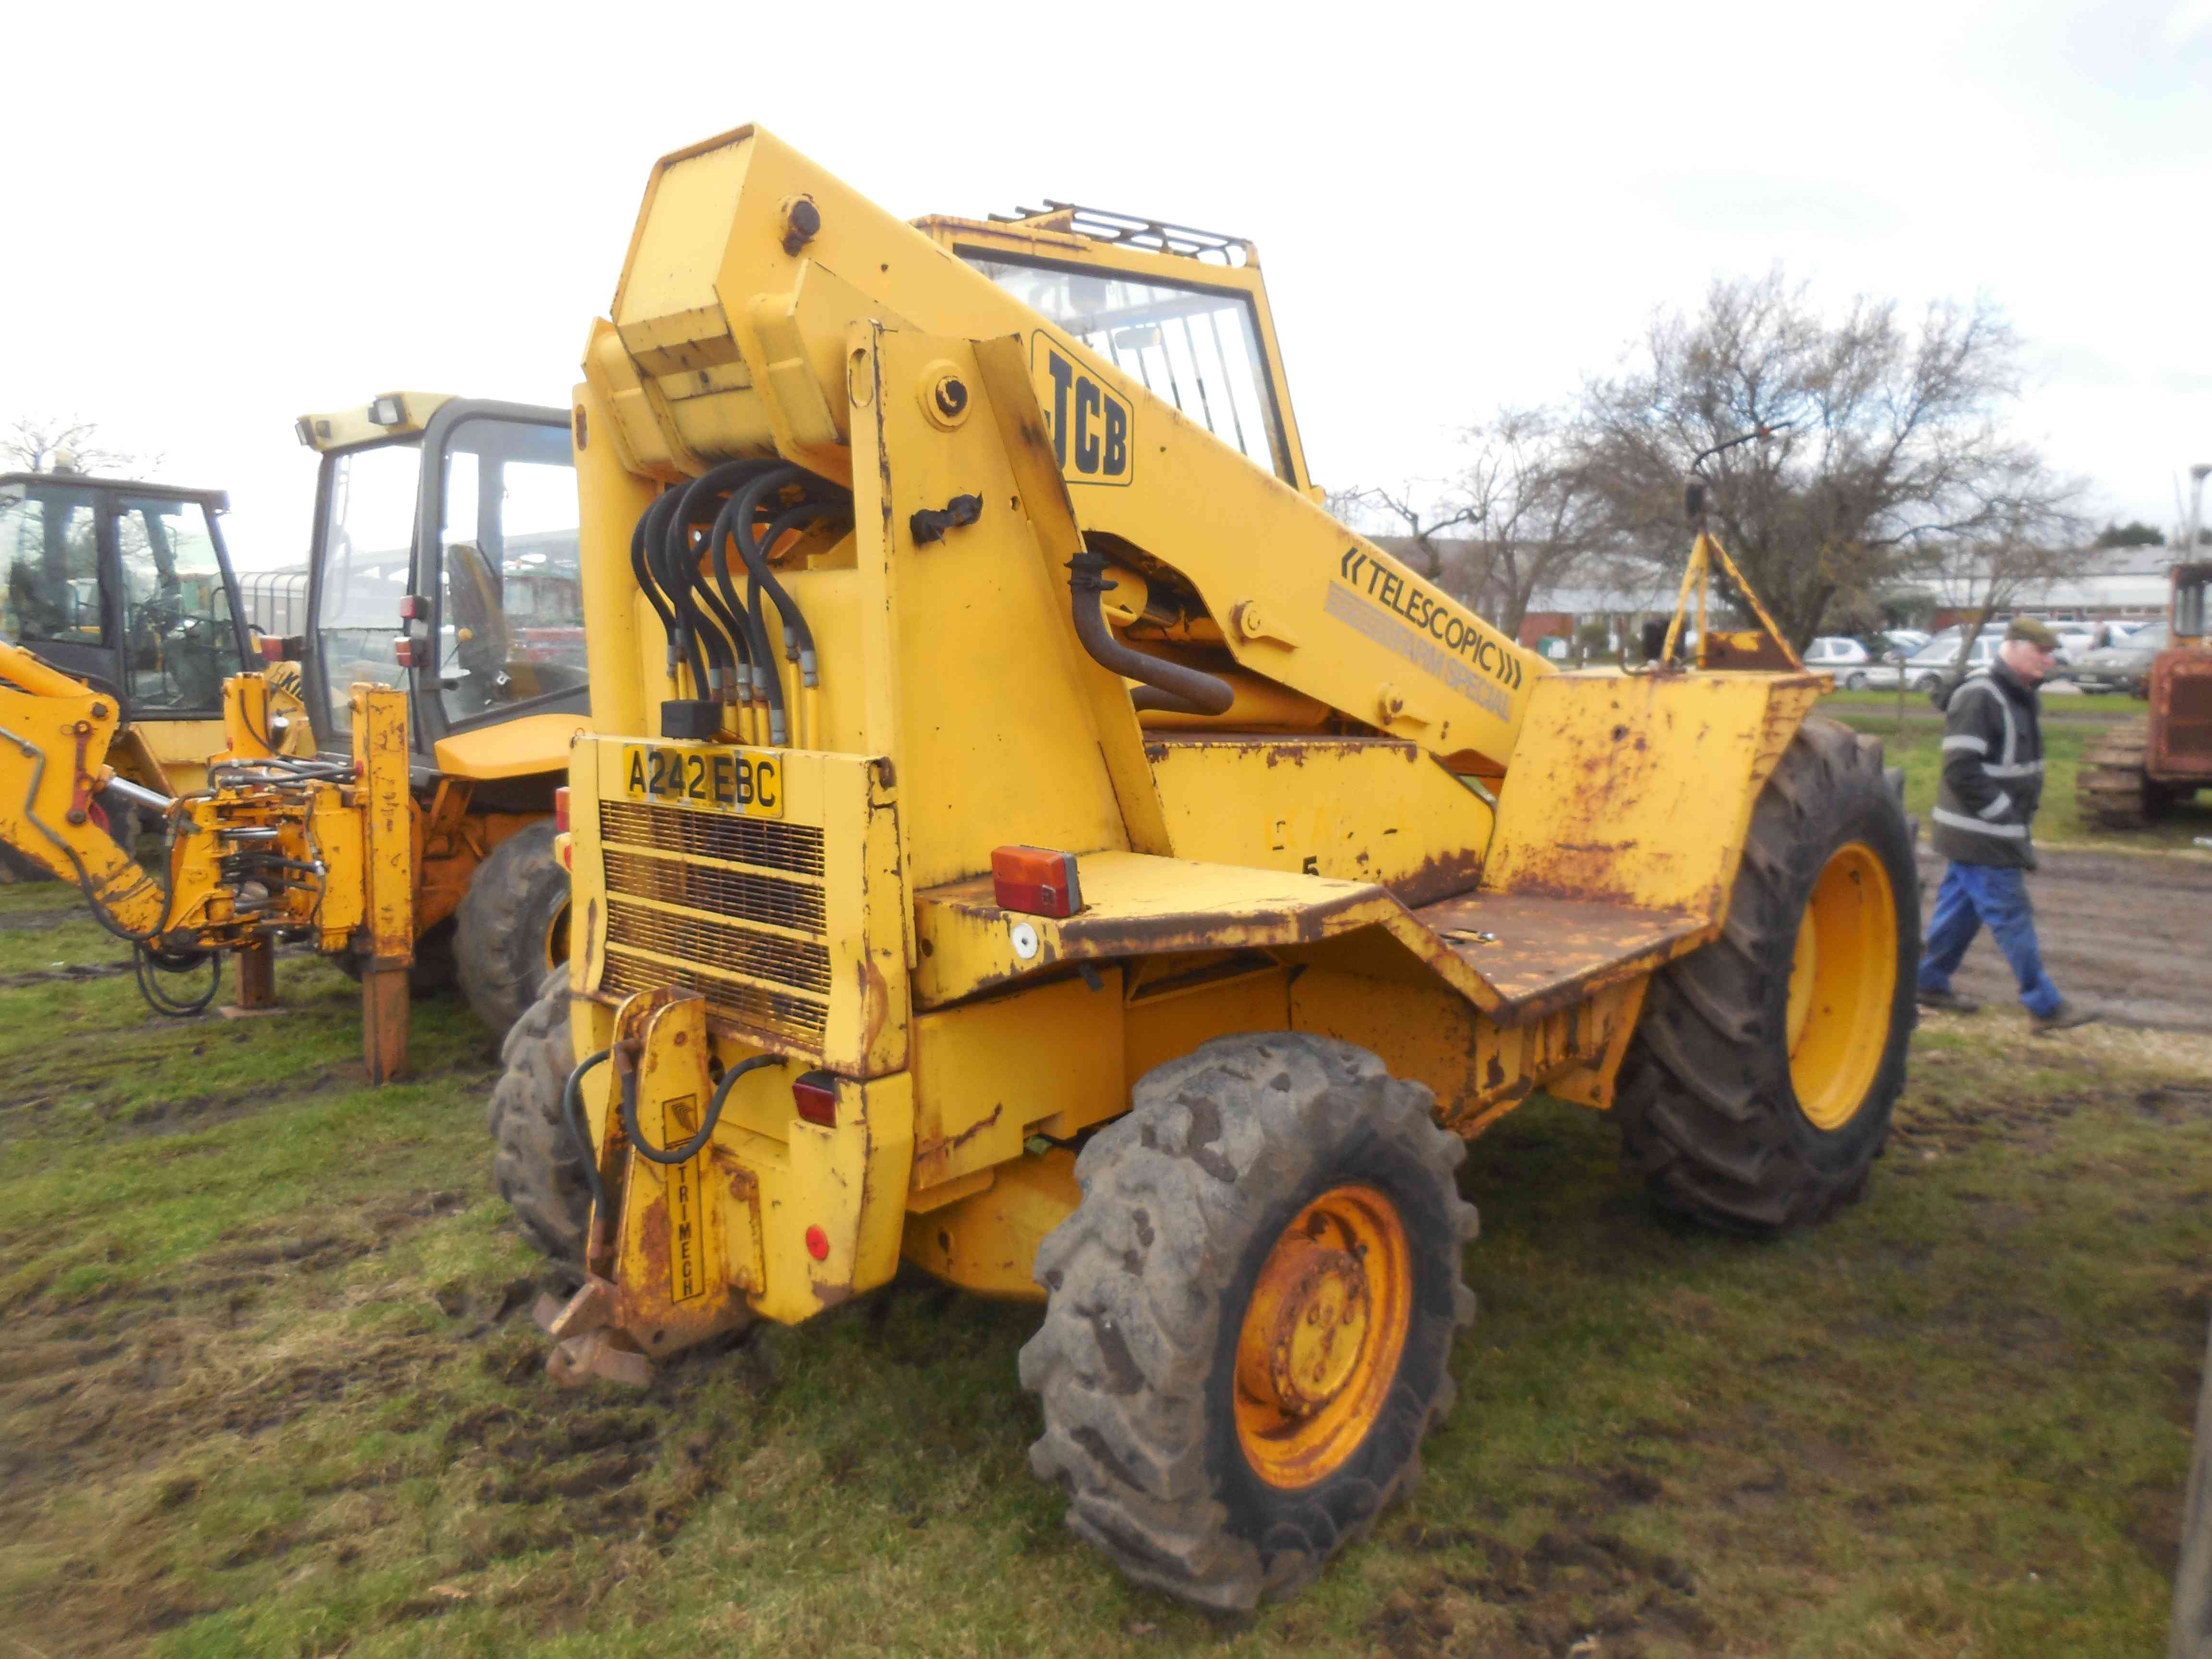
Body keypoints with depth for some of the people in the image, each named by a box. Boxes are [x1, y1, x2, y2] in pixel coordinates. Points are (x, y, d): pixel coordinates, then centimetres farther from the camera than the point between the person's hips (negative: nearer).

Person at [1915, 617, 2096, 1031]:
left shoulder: (2019, 697, 13)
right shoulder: (1977, 698, -18)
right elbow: (1962, 771, -24)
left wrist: (2020, 823, 15)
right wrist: (2008, 822, -20)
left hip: (1994, 831, 10)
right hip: (1982, 836, -10)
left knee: (1960, 908, 16)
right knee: (2011, 916, -3)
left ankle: (1931, 984, 26)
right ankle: (2045, 1006, 3)